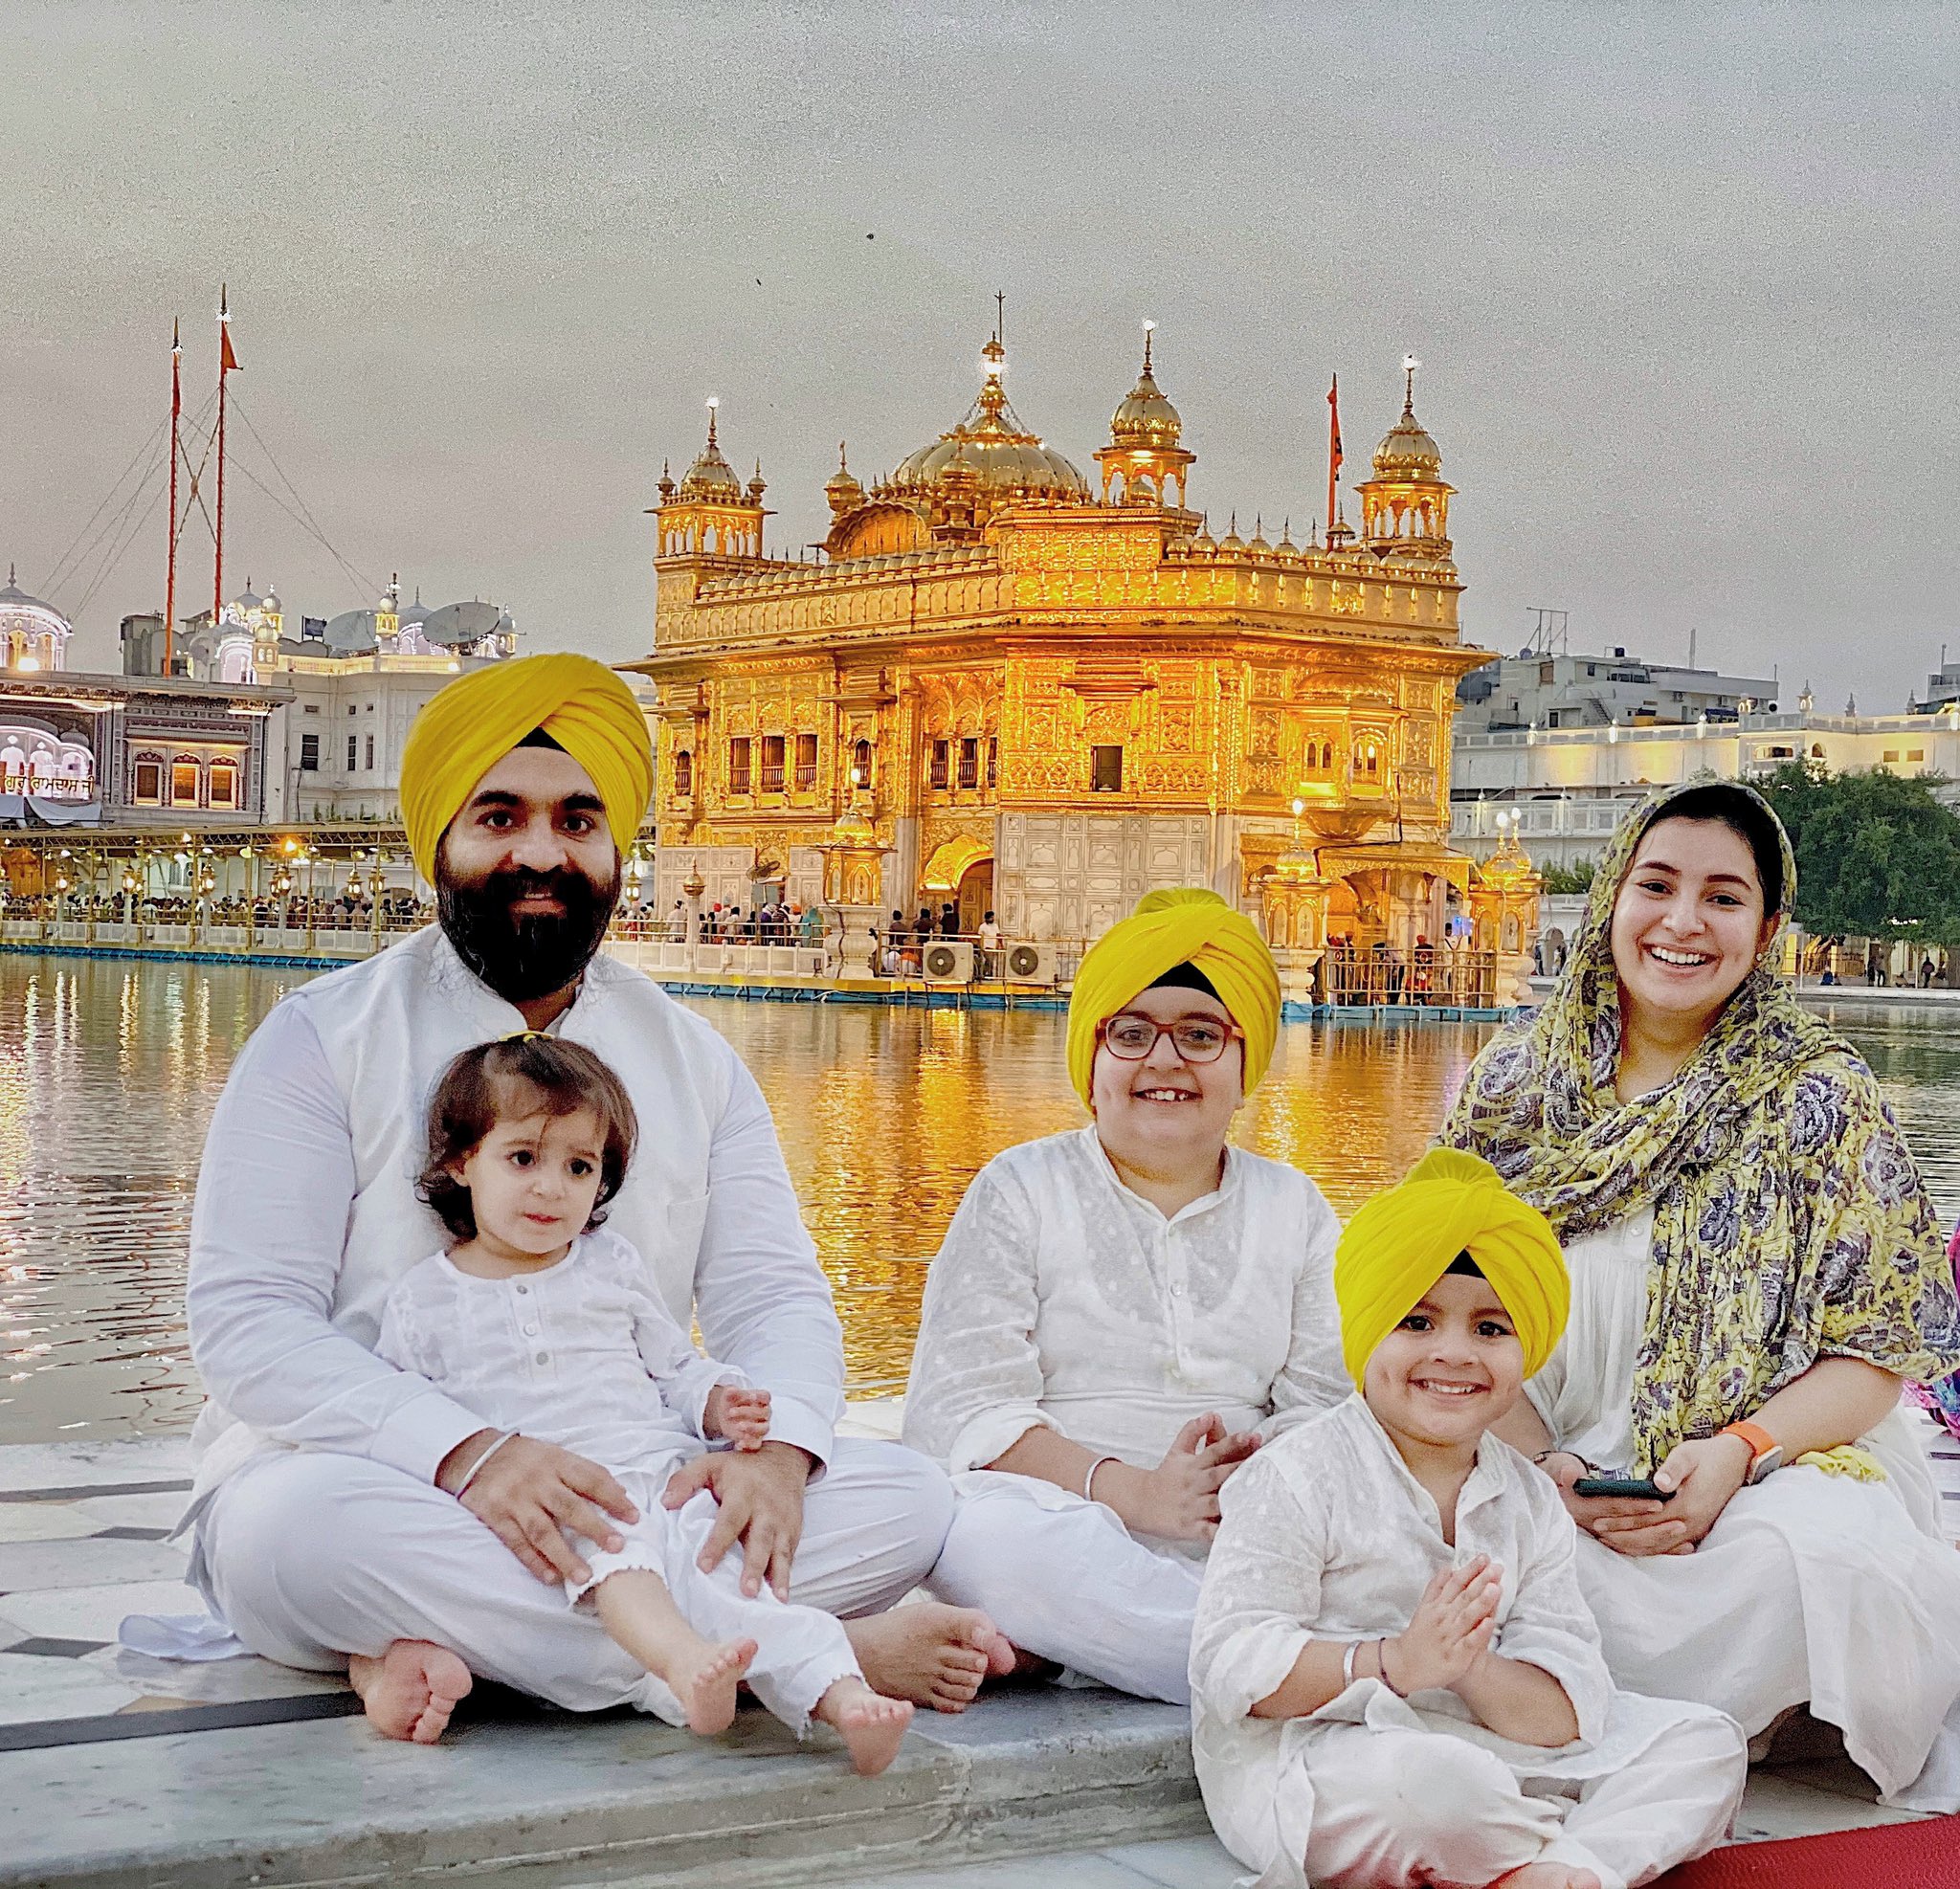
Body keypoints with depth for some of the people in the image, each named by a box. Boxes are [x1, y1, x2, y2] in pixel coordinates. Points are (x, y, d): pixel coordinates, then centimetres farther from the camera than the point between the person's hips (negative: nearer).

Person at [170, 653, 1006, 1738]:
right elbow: (248, 1324, -10)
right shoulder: (326, 1038, -1)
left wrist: (778, 1450, -20)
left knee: (905, 1497, -18)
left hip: (619, 1507, 3)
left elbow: (771, 1294, 5)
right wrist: (467, 1454, -29)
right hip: (381, 1485, -3)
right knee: (302, 1519, -38)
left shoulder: (694, 1060, 12)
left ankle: (460, 1643, -28)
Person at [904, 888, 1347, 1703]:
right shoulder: (1021, 1190, 11)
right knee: (983, 1528, -39)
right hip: (1068, 1531, -2)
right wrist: (1135, 1492, -18)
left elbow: (1330, 1400, 9)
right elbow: (957, 1409, -3)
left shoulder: (1292, 1207, 20)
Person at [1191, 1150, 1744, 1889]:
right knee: (1424, 1774, -39)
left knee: (1706, 1742, 1)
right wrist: (1395, 1663, -27)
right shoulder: (1299, 1477, -10)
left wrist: (1477, 1672, -23)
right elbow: (1231, 1665, -17)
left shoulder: (1530, 1502, 7)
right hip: (1308, 1762, -6)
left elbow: (1570, 1711, -1)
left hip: (1491, 1753, 7)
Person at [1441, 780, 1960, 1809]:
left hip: (1783, 1458, -2)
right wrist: (1546, 1467, -12)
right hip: (1555, 1464, 3)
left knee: (1825, 1547, -37)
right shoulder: (1517, 1080, 7)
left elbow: (1872, 1350, -1)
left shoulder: (1820, 1091, 0)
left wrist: (1737, 1452, -19)